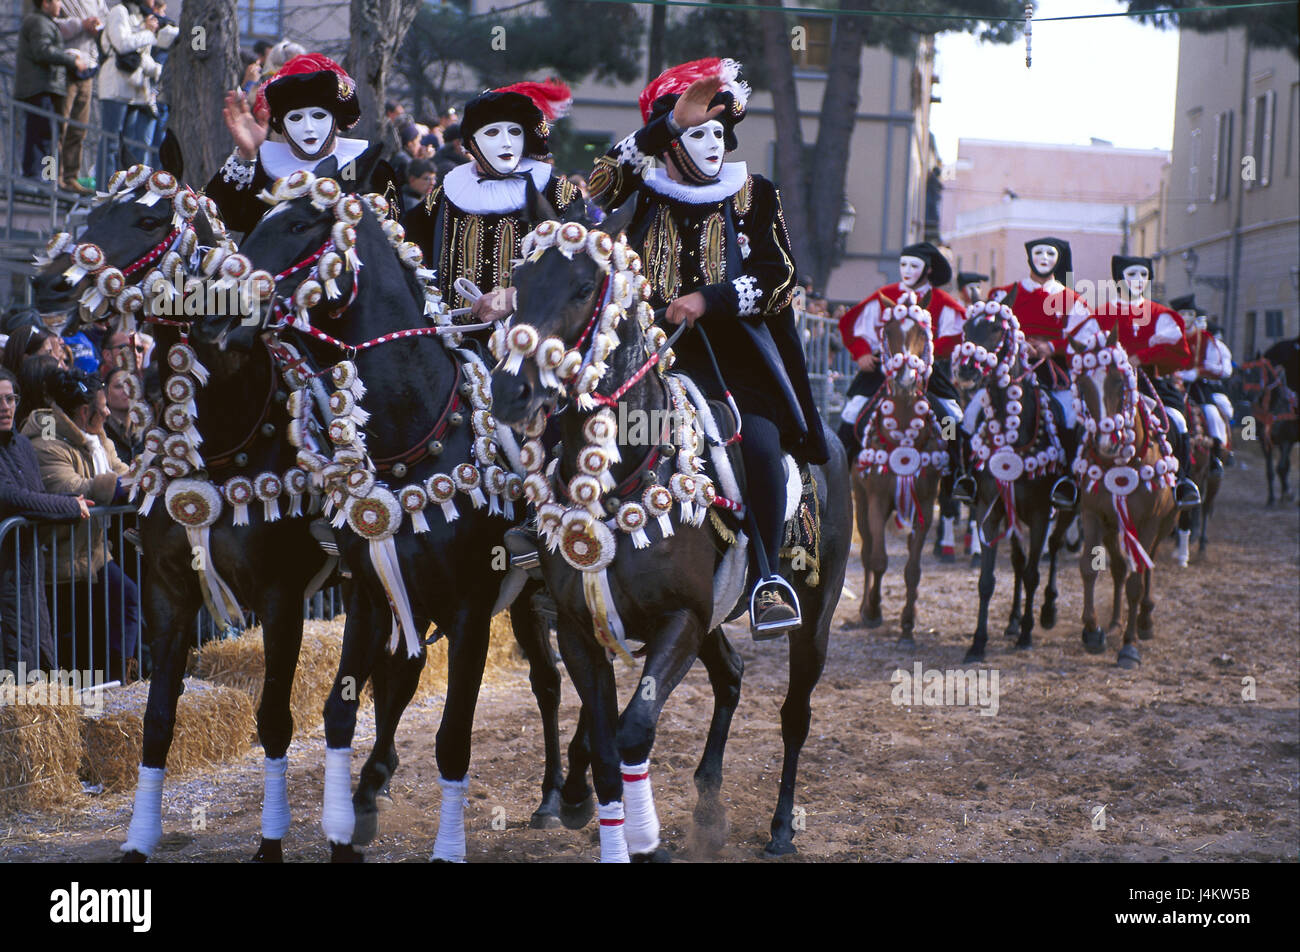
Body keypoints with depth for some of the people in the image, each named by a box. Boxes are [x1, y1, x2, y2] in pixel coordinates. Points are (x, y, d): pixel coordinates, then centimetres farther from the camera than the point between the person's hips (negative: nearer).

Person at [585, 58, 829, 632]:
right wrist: (669, 123, -18)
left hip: (736, 353, -1)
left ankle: (769, 579, -15)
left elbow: (779, 281, 4)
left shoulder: (755, 197, 12)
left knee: (759, 441, -26)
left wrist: (710, 299, -12)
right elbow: (598, 187, -12)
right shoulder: (645, 194, 11)